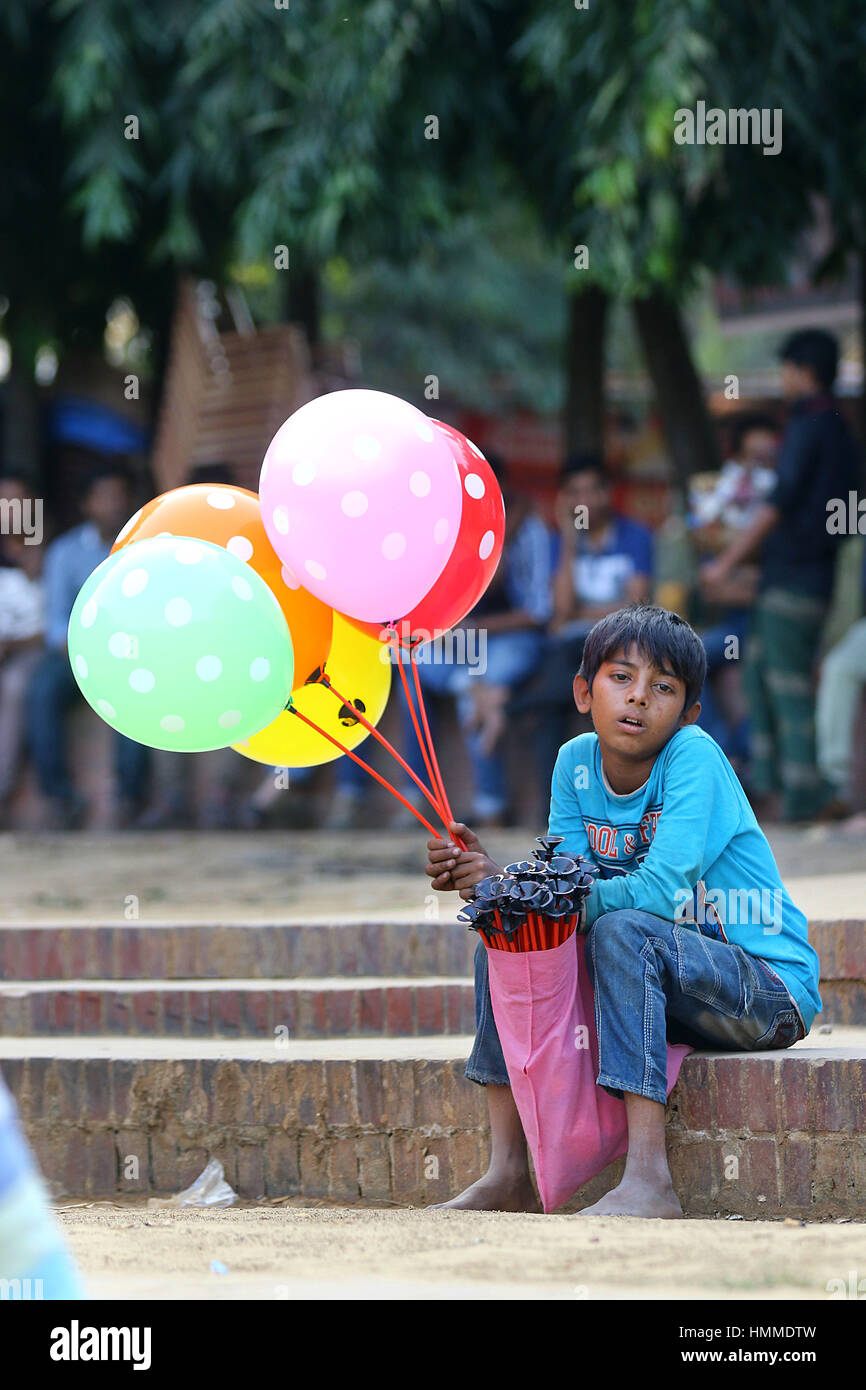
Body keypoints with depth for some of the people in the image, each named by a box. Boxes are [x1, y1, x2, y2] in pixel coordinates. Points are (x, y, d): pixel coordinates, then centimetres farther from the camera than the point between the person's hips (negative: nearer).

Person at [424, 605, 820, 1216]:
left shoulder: (694, 756, -18)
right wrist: (495, 876, -26)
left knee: (622, 931, -32)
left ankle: (649, 1181, -38)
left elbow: (662, 891, -28)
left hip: (773, 989, -7)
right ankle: (508, 1176, -1)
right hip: (660, 986, 7)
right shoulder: (576, 762, 1)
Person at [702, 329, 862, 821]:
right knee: (759, 670, 14)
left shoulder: (811, 426, -13)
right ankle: (766, 780, 14)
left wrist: (729, 561, -12)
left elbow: (780, 504, -16)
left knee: (789, 682, -6)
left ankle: (803, 795, -5)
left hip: (793, 577, -10)